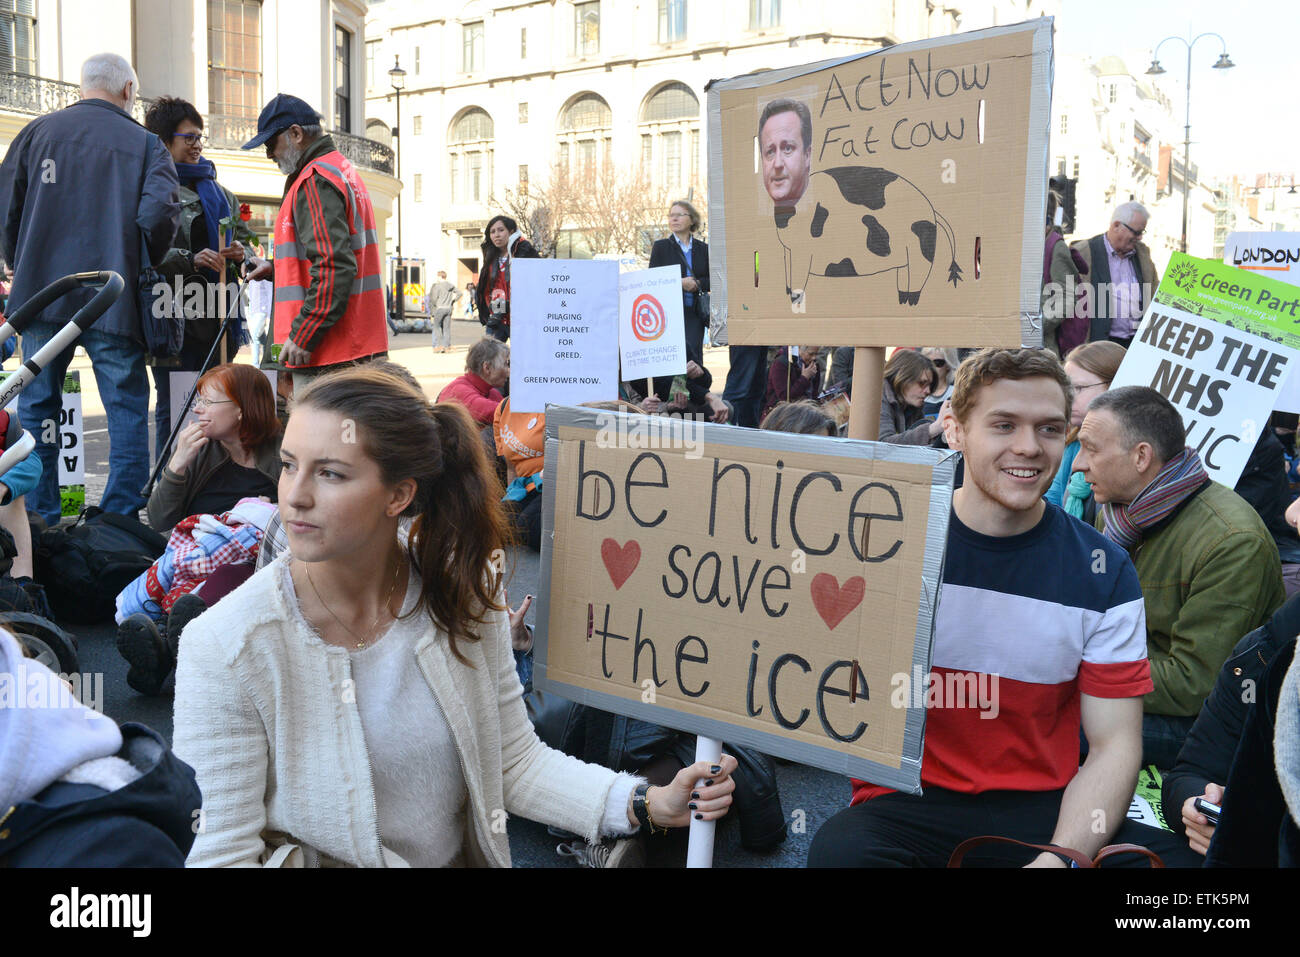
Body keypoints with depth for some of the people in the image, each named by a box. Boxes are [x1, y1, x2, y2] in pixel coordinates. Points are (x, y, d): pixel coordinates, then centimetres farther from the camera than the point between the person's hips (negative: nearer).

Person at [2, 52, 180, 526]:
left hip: (43, 292, 3)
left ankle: (38, 518, 15)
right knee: (127, 406, 5)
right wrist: (145, 264, 5)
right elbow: (158, 212, -13)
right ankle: (122, 517, 3)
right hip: (113, 302, -2)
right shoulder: (145, 143, 1)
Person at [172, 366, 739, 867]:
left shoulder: (461, 596, -7)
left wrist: (648, 805, -10)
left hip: (463, 855, 2)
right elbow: (226, 850, -10)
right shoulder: (225, 648, -16)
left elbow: (513, 763, 1)